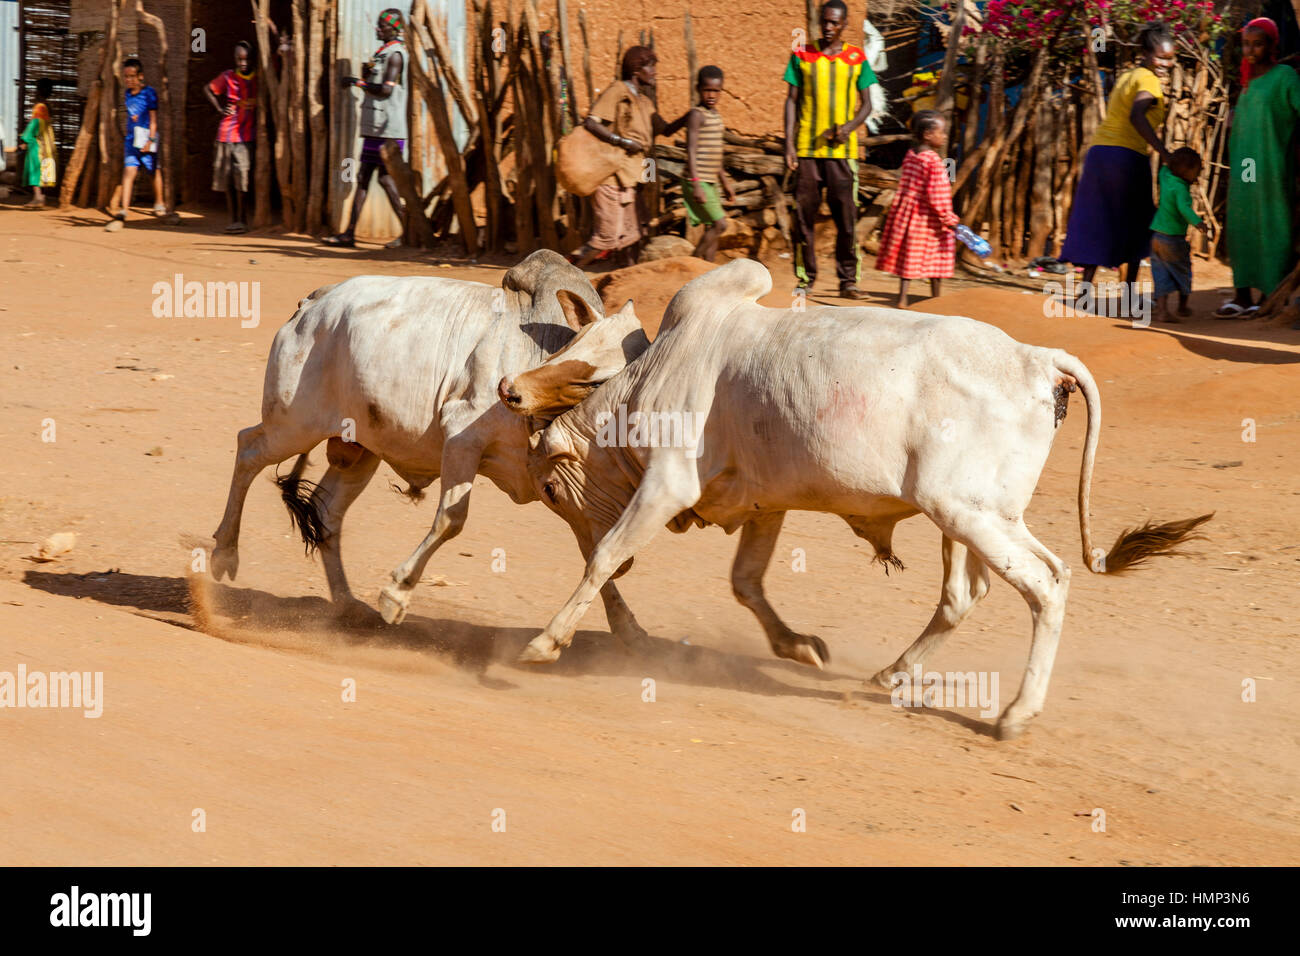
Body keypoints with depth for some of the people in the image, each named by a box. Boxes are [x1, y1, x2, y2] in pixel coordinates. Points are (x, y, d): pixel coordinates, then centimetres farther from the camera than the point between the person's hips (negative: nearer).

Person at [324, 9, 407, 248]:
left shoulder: (395, 54, -11)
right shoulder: (381, 53, 19)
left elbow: (386, 90, -21)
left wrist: (359, 83, -11)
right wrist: (365, 74, 6)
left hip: (388, 129, -10)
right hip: (374, 128, 10)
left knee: (386, 178, -8)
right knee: (363, 177, 7)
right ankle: (349, 233, 7)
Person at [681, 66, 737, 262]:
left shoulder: (715, 116, 16)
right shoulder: (697, 115, -11)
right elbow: (691, 150, -17)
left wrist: (725, 182, 27)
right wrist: (696, 183, -24)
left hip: (711, 182, 9)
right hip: (699, 181, -9)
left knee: (713, 228, 6)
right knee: (719, 223, -13)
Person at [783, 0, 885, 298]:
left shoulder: (857, 58, 7)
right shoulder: (802, 56, 7)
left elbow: (866, 104, 9)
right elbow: (792, 100, 7)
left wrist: (849, 127, -11)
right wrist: (789, 143, -2)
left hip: (843, 149, 0)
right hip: (806, 150, 0)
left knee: (846, 217, -3)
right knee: (804, 214, 1)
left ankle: (848, 281, 0)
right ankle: (805, 277, 10)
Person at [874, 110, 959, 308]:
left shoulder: (910, 156, 5)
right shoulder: (934, 161, -18)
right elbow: (936, 195, -21)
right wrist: (948, 218, -13)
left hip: (907, 213, 7)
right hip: (929, 218, -7)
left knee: (908, 258, 11)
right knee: (937, 260, 6)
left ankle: (902, 298, 9)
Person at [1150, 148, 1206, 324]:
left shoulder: (1166, 177, 2)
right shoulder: (1180, 189, -20)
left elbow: (1164, 169, 27)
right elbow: (1184, 207, -38)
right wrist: (1197, 222, -52)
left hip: (1157, 235, 6)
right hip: (1173, 239, -6)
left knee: (1162, 276, 4)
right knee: (1182, 271, 16)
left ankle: (1162, 310, -9)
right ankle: (1182, 306, 33)